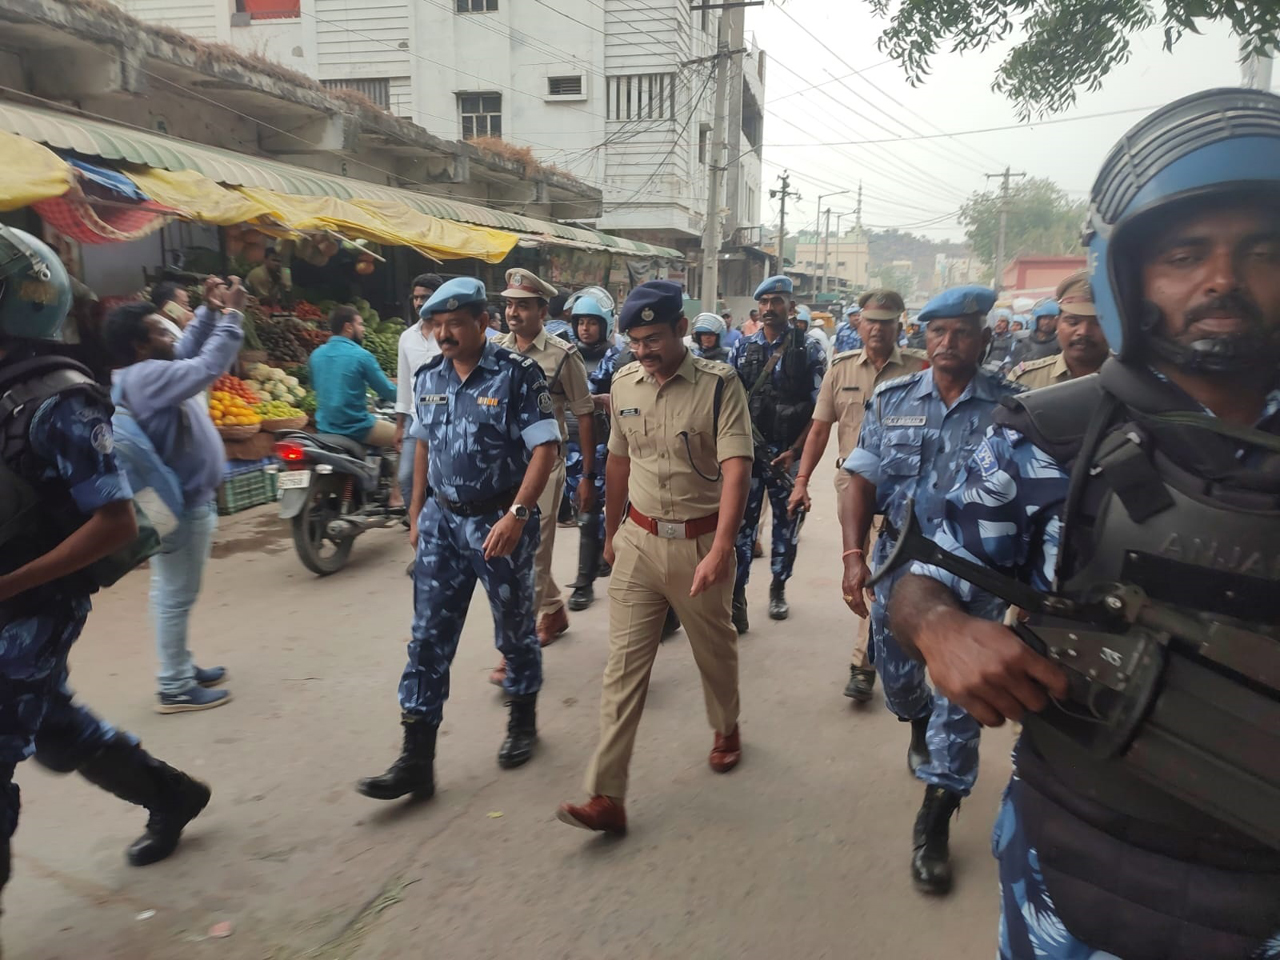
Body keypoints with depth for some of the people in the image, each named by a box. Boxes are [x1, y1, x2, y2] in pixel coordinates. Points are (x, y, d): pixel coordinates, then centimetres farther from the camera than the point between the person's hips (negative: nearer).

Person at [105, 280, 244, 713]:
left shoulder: (144, 373, 9)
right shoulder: (147, 376, -23)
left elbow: (188, 353, 20)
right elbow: (208, 366, -30)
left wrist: (209, 311, 9)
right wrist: (230, 315, -21)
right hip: (181, 504, -11)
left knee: (173, 594, 19)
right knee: (176, 596, -2)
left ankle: (180, 669, 32)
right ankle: (175, 689, 8)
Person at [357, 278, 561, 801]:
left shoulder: (517, 374, -12)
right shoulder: (428, 377, 5)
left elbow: (545, 448, -16)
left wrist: (517, 514, -25)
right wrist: (417, 515, 14)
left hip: (498, 522, -4)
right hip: (441, 521, 5)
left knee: (514, 630, 13)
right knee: (428, 639, 3)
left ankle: (523, 720, 38)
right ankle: (416, 760, 10)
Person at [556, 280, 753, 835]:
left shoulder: (718, 384, -13)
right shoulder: (623, 384, 3)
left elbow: (736, 468, -21)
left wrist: (720, 550, -32)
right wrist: (611, 532, 21)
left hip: (700, 543, -3)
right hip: (639, 540, 3)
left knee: (715, 650, 17)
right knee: (623, 666, 1)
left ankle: (726, 729, 48)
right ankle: (606, 797, 5)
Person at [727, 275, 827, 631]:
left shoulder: (809, 350, 0)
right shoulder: (742, 348, 7)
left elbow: (819, 408, -4)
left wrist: (795, 450, -12)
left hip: (789, 453, -1)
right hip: (747, 450, 1)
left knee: (787, 522, 10)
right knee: (741, 522, -3)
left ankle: (778, 589, 27)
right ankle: (736, 598, -2)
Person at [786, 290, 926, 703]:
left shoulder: (917, 368, -6)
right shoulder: (841, 368, 4)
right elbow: (820, 428, 5)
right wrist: (802, 480, 0)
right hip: (850, 478, 4)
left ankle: (863, 664, 2)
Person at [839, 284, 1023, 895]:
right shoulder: (892, 400, 1)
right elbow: (862, 482, -2)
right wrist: (853, 555, -13)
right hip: (897, 566, 3)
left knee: (959, 700, 3)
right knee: (896, 678, 19)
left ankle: (933, 826, 19)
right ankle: (921, 726, 55)